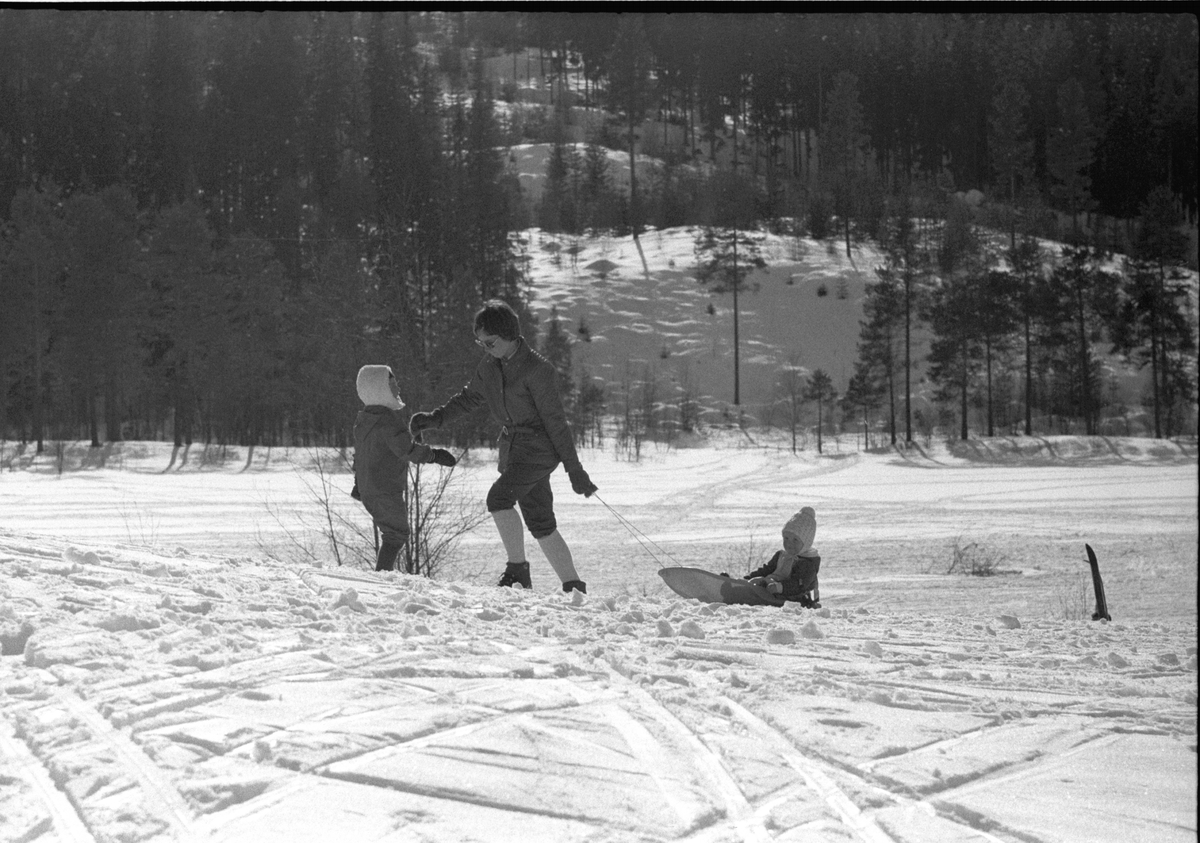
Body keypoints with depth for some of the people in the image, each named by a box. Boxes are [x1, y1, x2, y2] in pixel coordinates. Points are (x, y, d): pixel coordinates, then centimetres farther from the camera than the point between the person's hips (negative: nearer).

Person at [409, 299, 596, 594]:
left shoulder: (537, 369, -17)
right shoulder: (490, 365, 5)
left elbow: (555, 421, -16)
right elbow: (469, 397, 20)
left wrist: (574, 469, -13)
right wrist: (435, 418, 6)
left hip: (539, 447, -8)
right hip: (512, 446, 8)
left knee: (499, 496, -25)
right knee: (540, 524, 8)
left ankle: (518, 569, -13)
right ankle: (573, 586, 15)